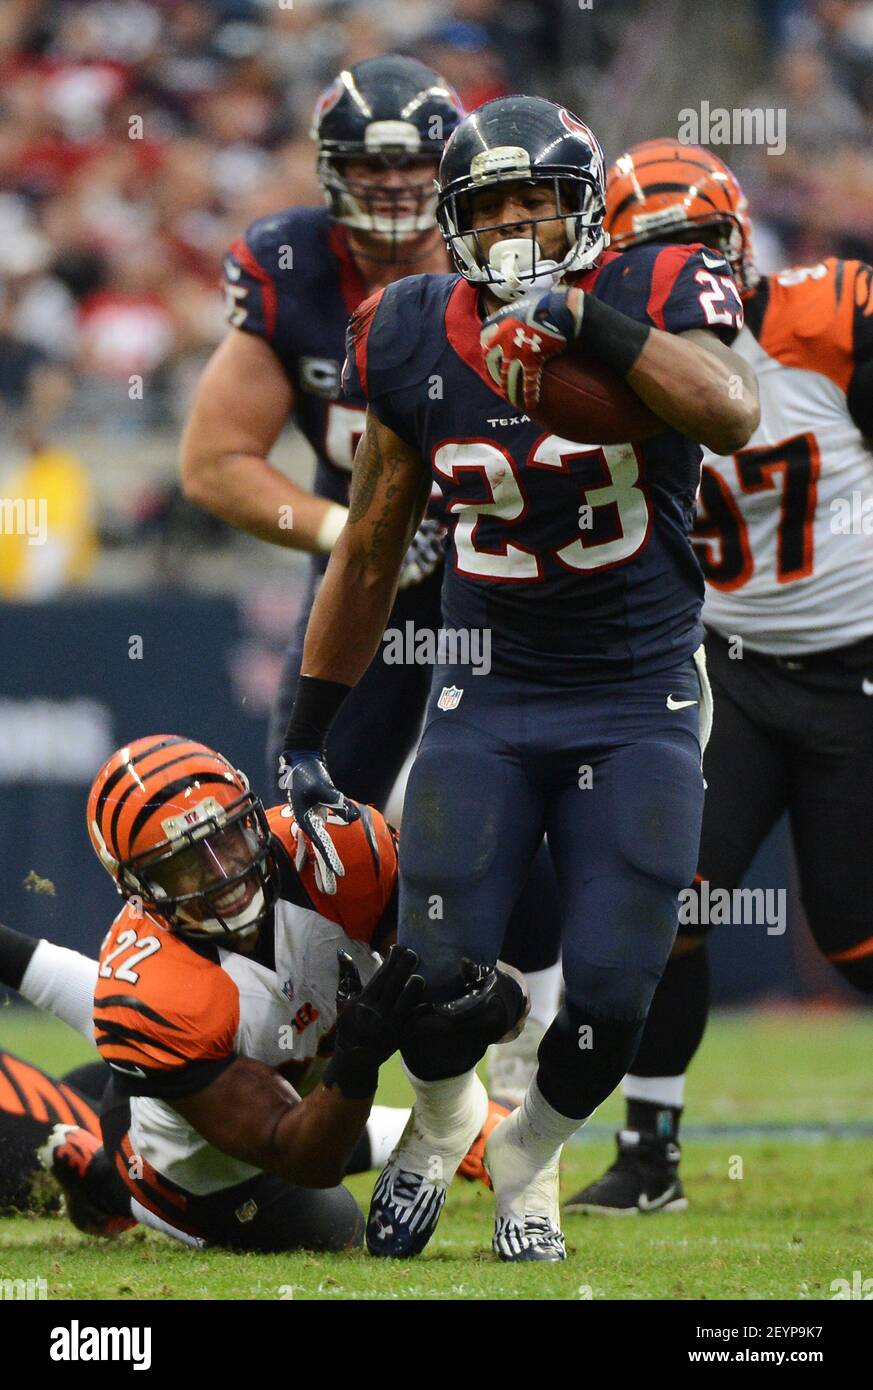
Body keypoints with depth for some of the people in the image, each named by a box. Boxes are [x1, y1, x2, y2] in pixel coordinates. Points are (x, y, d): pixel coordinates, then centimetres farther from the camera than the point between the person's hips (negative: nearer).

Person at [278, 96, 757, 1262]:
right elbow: (369, 556, 7)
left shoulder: (655, 297, -11)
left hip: (641, 702, -2)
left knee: (612, 991, -8)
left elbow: (731, 417, -34)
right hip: (487, 700, 2)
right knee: (440, 970, -8)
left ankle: (528, 1160, 23)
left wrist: (585, 317, -37)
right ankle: (442, 1123, 27)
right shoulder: (416, 341, -3)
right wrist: (304, 737, 8)